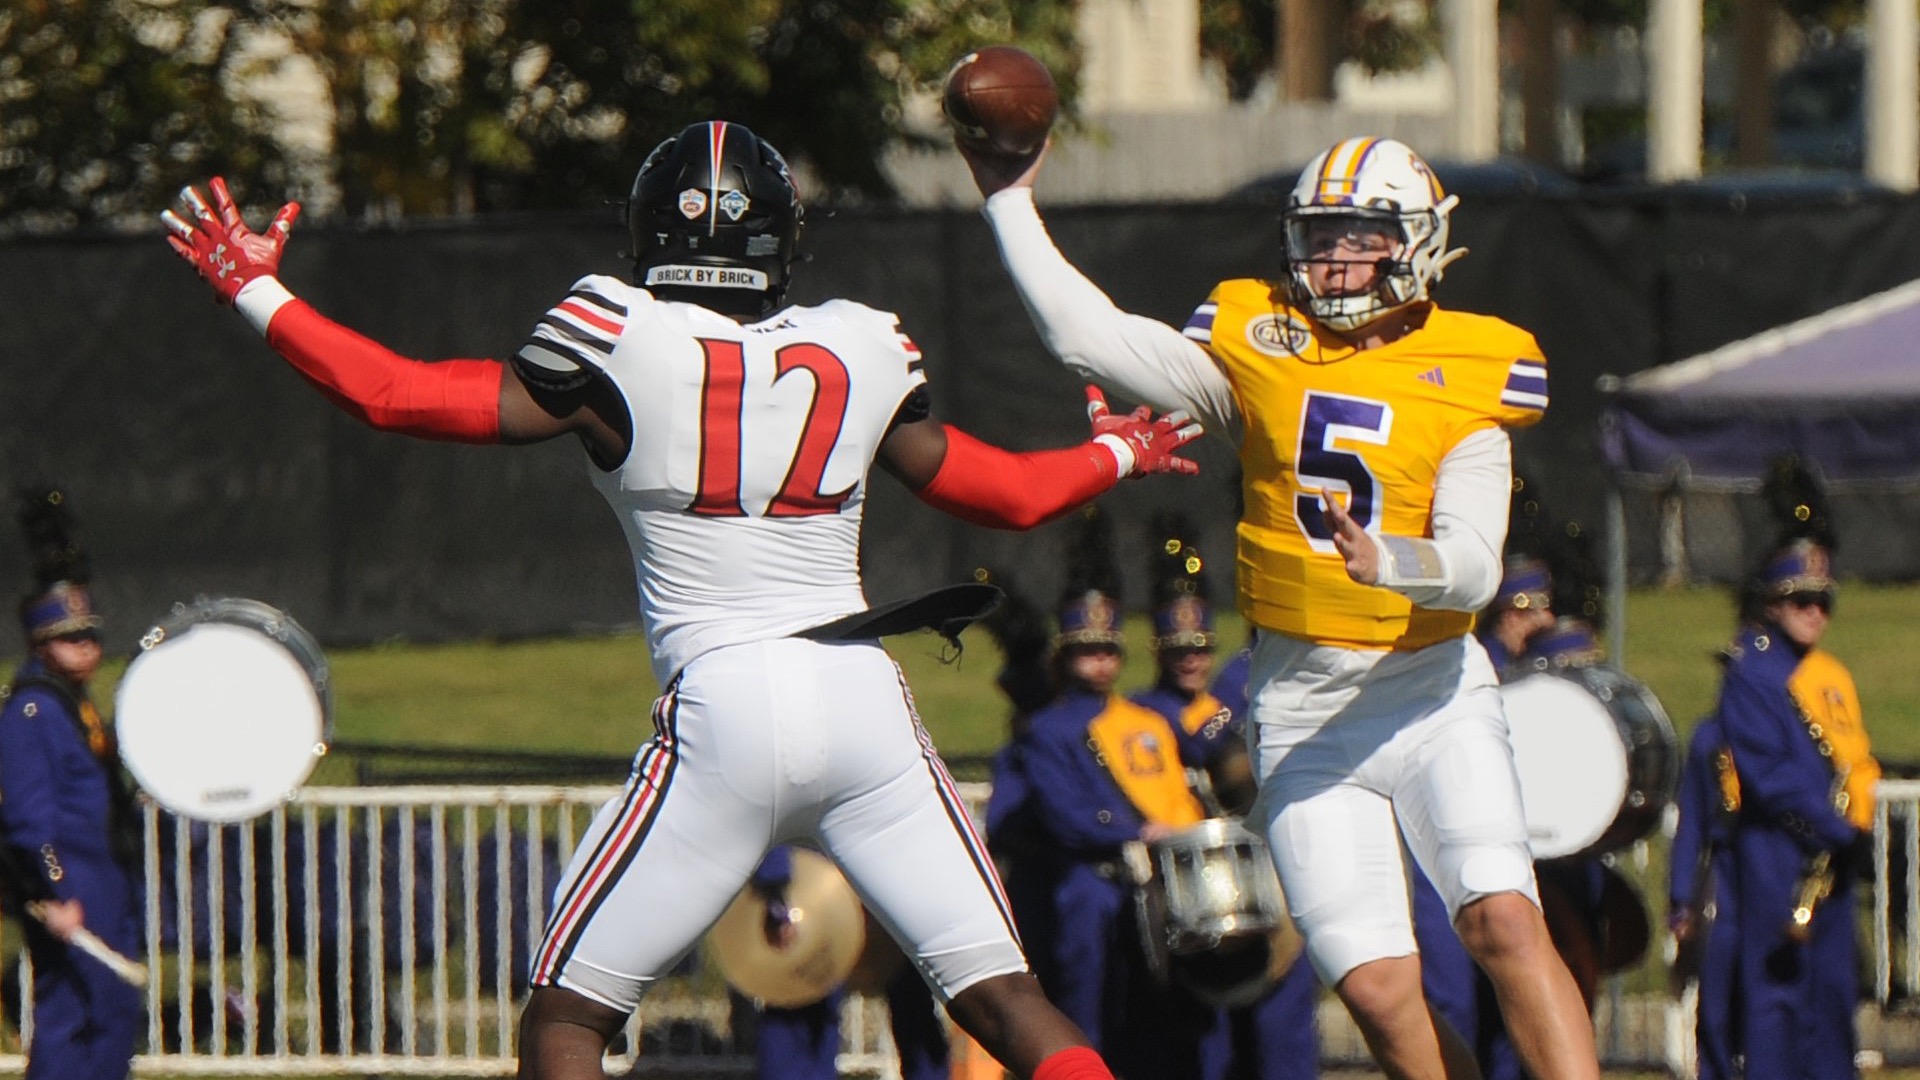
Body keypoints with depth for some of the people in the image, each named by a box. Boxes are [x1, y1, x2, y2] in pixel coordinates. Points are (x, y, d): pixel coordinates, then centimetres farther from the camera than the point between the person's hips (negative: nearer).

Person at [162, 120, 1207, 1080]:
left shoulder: (620, 344, -3)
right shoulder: (863, 350, 7)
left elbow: (398, 396, -1)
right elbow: (1006, 493, 21)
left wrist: (254, 292, 11)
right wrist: (1117, 454, 42)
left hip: (722, 712, -3)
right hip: (864, 699, 3)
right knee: (1002, 996, 7)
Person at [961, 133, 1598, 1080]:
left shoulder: (1466, 380, -2)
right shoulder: (1258, 349, 6)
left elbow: (1473, 567, -14)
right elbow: (1087, 335, 2)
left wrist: (1383, 560, -34)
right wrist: (1009, 201, 1)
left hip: (1431, 695, -2)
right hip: (1303, 713, 2)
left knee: (1504, 922, -21)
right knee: (1379, 992, -8)